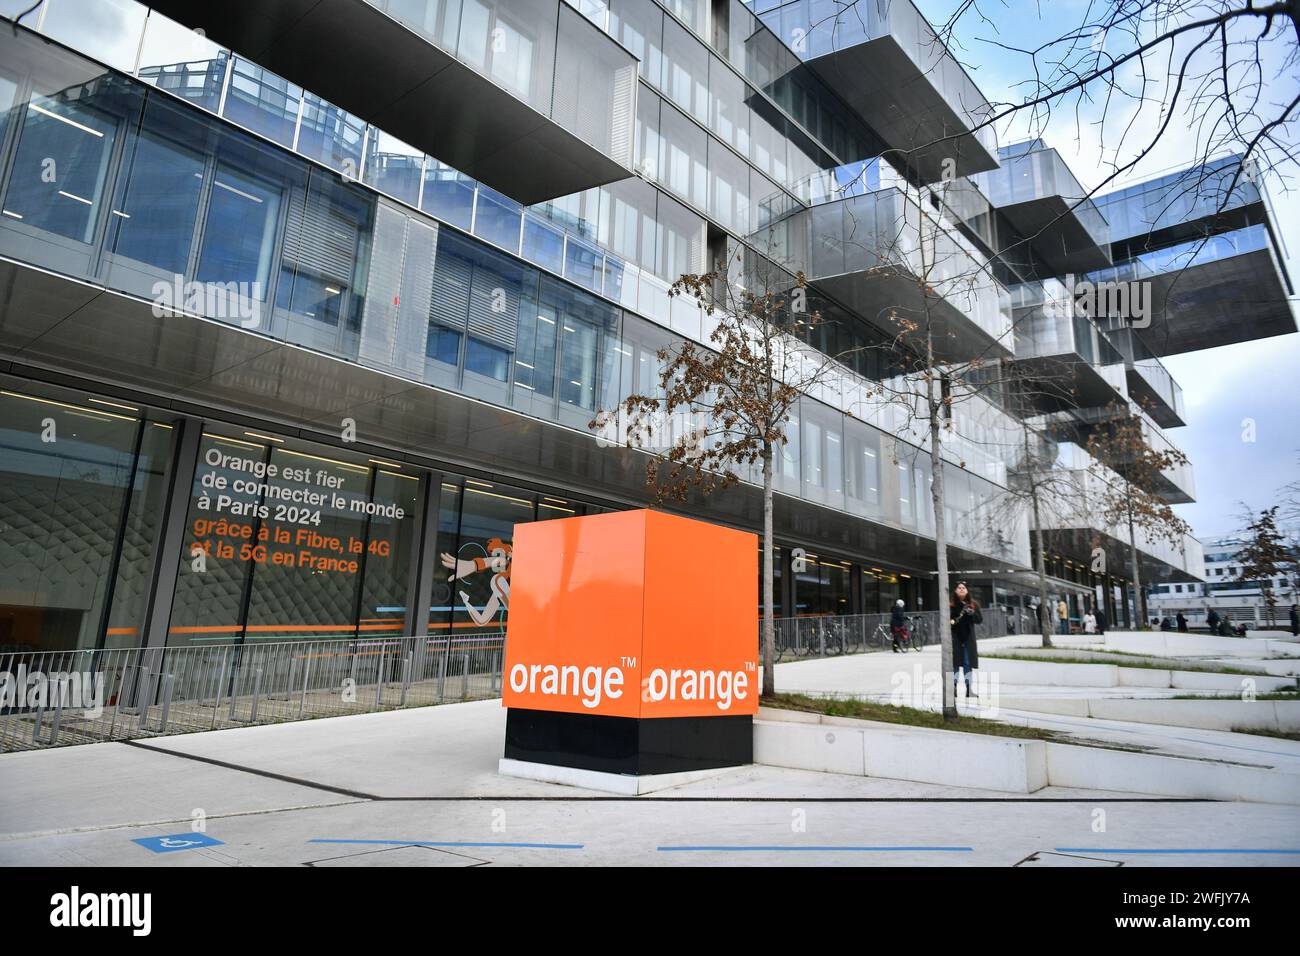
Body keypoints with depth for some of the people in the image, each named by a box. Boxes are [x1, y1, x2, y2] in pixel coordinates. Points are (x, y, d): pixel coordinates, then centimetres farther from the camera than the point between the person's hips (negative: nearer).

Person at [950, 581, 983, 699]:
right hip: (955, 638, -3)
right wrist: (951, 621, -23)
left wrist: (972, 613, -17)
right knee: (955, 663, -1)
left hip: (968, 638, 3)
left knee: (969, 664, 10)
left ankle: (969, 689, 19)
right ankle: (953, 688, 5)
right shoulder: (950, 605, -4)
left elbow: (980, 620, 2)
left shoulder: (973, 605, 4)